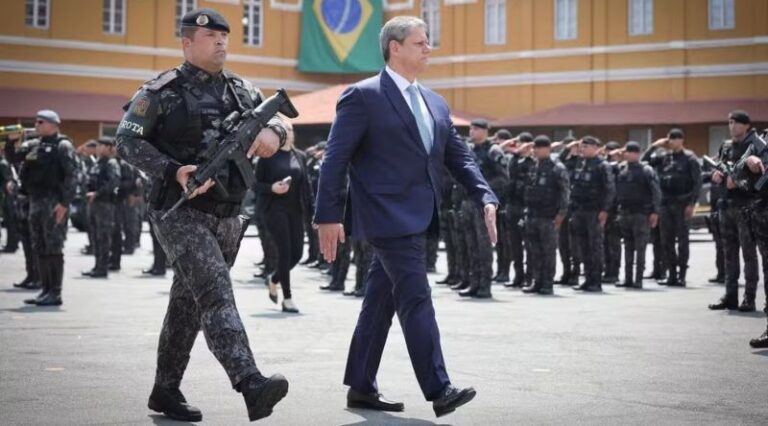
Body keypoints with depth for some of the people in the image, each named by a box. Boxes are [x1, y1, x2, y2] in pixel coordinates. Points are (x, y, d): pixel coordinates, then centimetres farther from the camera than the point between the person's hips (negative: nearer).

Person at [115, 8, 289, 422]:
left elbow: (276, 117, 15)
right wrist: (173, 171, -21)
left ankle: (166, 390, 26)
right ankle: (251, 385, -34)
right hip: (180, 213, -6)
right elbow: (127, 140, -8)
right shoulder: (162, 91, -4)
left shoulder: (241, 90, 13)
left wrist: (272, 131, -11)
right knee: (216, 291, -22)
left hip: (227, 217, 6)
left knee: (189, 303, 14)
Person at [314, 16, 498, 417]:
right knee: (416, 300, -11)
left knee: (381, 302, 13)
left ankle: (362, 387, 20)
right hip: (389, 217, -8)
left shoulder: (435, 103, 16)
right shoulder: (362, 96, -7)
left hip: (418, 217, 8)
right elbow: (336, 159, -9)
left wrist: (485, 198, 0)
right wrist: (328, 216, -13)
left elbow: (459, 156, 15)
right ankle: (439, 390, -11)